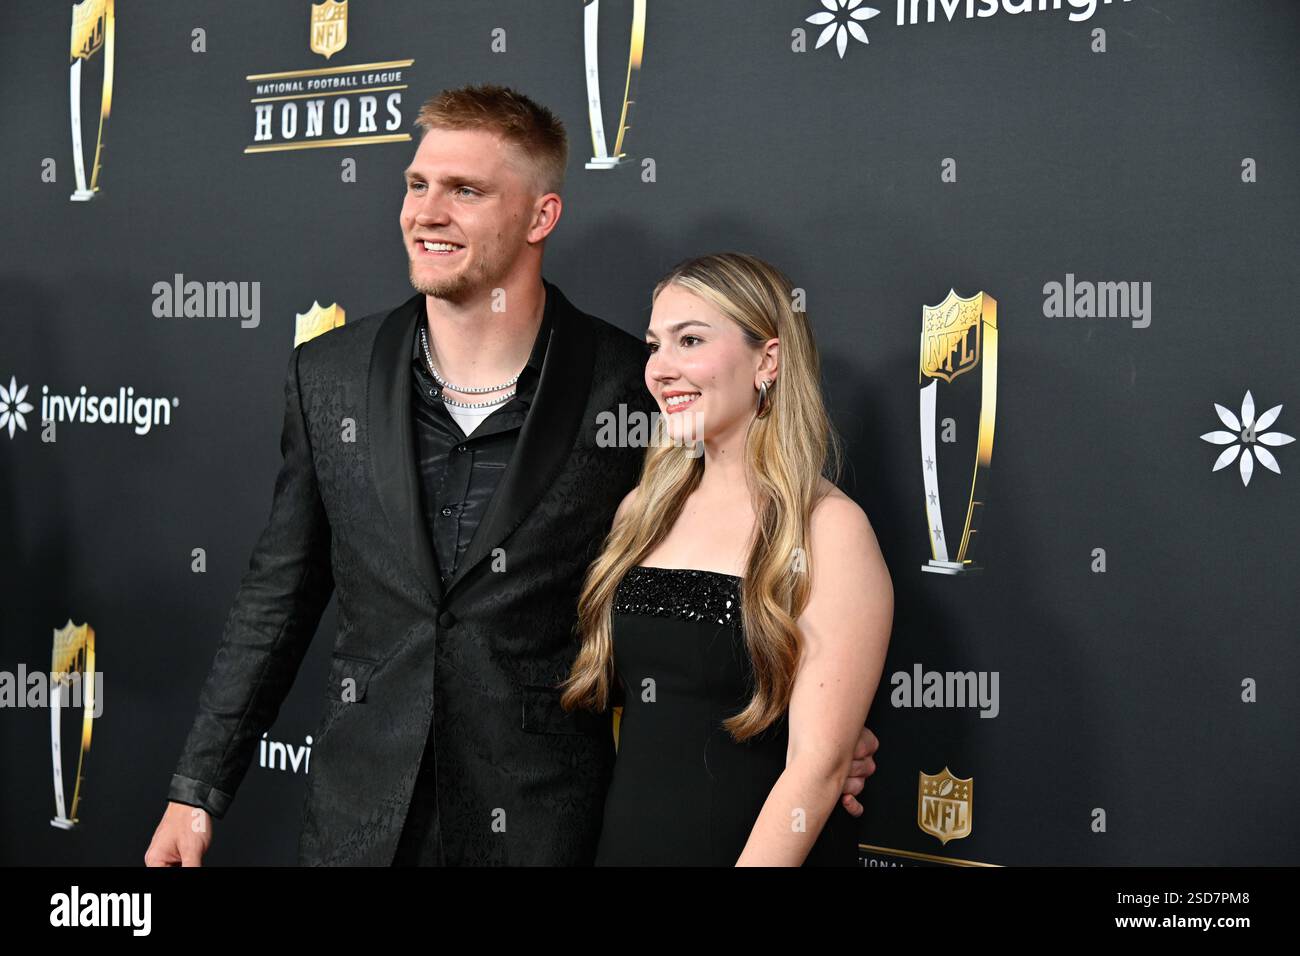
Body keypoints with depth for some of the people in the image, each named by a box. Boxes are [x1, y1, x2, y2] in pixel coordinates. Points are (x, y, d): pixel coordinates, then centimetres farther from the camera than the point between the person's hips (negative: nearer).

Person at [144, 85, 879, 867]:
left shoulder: (633, 385, -11)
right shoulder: (330, 374, 0)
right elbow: (280, 596, 6)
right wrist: (199, 789, 7)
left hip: (544, 822, -2)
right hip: (359, 817, 3)